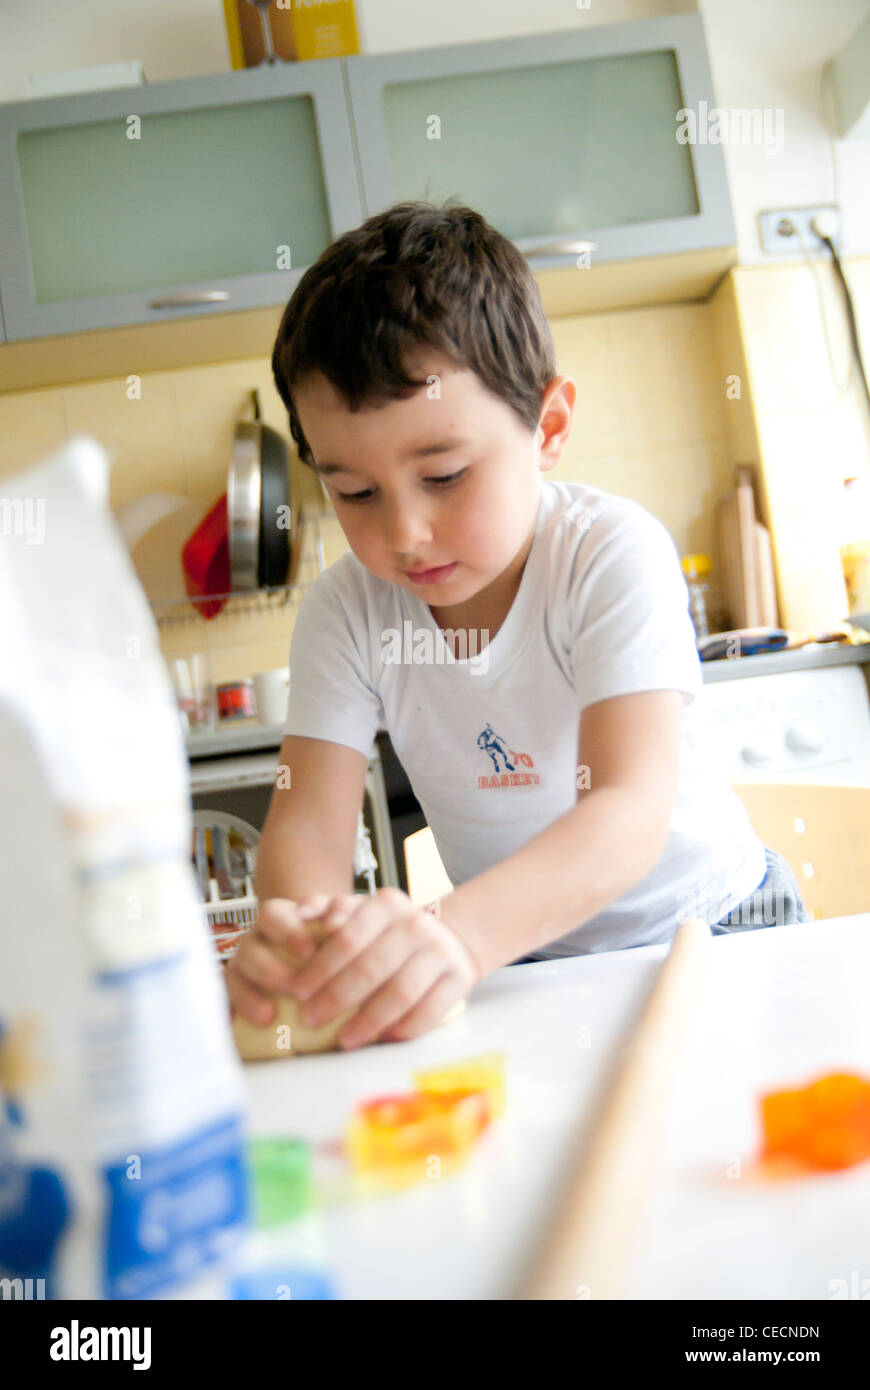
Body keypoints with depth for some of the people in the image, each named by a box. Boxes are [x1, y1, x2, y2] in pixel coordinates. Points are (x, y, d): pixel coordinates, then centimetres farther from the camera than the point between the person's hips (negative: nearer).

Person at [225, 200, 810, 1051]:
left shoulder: (614, 554, -21)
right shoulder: (343, 612, -11)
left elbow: (631, 811, -32)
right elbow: (307, 821, -17)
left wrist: (458, 932, -50)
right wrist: (298, 927, -42)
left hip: (701, 925, -2)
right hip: (514, 956, 3)